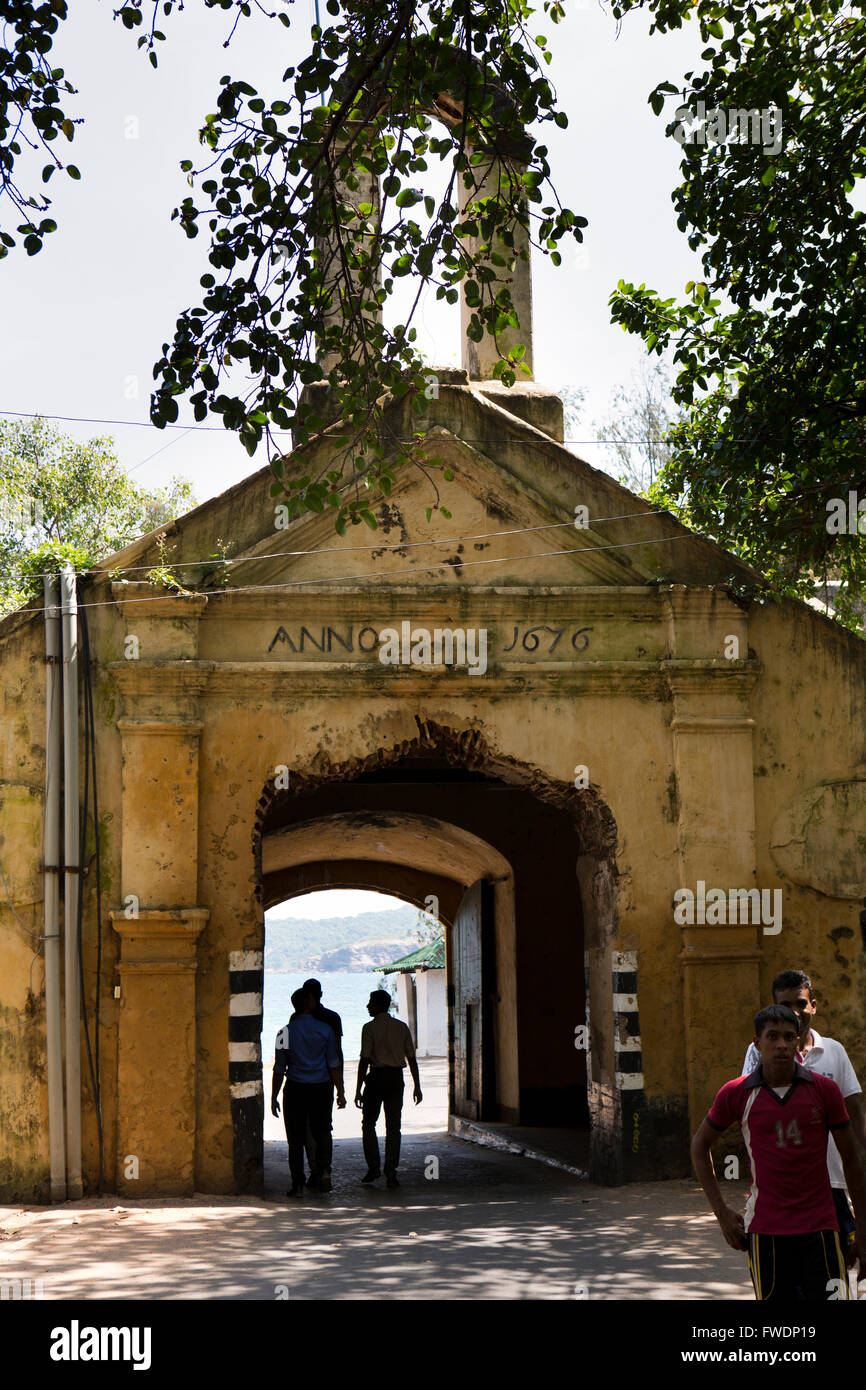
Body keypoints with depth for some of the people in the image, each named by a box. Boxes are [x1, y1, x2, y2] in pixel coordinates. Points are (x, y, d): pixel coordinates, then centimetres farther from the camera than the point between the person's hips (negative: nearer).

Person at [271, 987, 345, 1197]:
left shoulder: (285, 1032, -3)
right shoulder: (325, 1030, -3)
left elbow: (279, 1069, -1)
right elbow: (334, 1065, -1)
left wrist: (274, 1098, 6)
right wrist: (341, 1093, 6)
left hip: (295, 1089, 0)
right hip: (321, 1087, 0)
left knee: (296, 1139, 6)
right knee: (322, 1133, 17)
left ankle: (298, 1185, 5)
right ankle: (325, 1170, -5)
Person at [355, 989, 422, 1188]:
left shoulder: (370, 1028, -7)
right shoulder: (401, 1027, 7)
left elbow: (365, 1060, -12)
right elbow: (411, 1059, 7)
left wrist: (358, 1090, -9)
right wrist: (417, 1086, 12)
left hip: (377, 1076, -4)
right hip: (396, 1077, 4)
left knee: (368, 1123, 12)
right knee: (393, 1125, 6)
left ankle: (373, 1167, 5)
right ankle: (391, 1173, 2)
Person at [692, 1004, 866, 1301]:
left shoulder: (824, 1090, -1)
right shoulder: (736, 1094, -1)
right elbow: (700, 1145, 14)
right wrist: (722, 1212, 7)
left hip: (819, 1228, 0)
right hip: (764, 1229, 0)